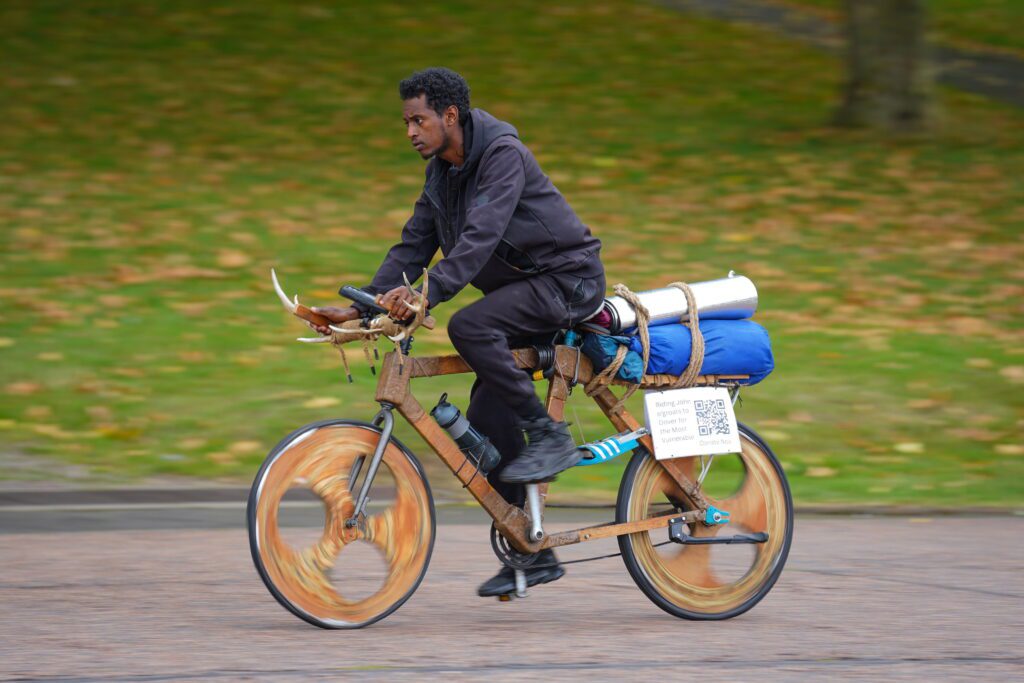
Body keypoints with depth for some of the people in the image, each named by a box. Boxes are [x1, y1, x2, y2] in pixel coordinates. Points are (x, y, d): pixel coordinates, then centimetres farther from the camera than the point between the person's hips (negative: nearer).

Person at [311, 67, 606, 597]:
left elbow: (480, 236, -32)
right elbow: (414, 246, 8)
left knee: (469, 327, -31)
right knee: (488, 419, 2)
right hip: (522, 289, 9)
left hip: (568, 280, -9)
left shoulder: (502, 154, -20)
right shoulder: (442, 174, 8)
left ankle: (549, 435, -19)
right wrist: (360, 307, -3)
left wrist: (428, 293, -43)